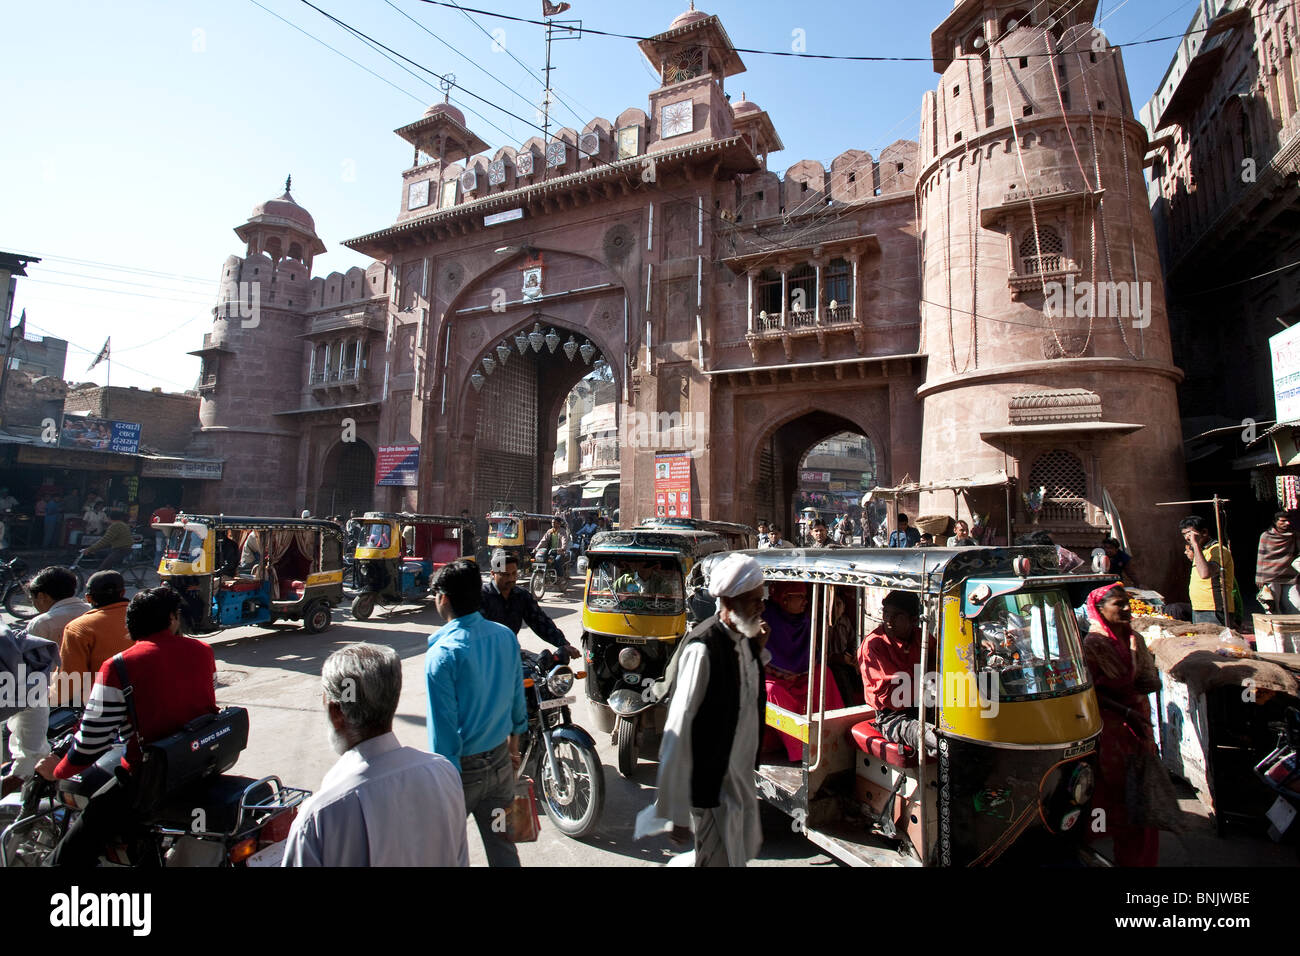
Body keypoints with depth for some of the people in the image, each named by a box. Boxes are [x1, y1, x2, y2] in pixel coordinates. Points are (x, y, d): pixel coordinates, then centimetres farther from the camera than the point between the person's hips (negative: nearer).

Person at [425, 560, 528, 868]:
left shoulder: (442, 653, -22)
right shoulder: (506, 636, -3)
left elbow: (444, 725, -19)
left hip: (463, 766, -5)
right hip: (501, 759, 5)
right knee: (502, 844, 18)